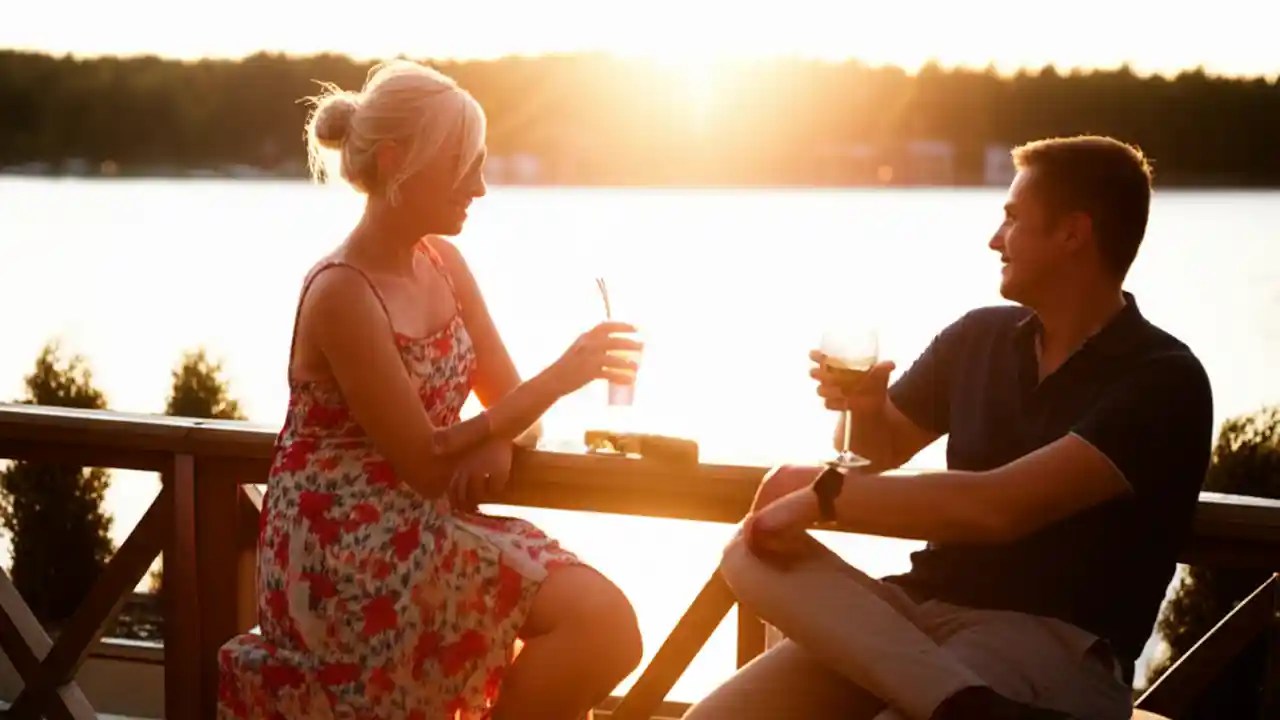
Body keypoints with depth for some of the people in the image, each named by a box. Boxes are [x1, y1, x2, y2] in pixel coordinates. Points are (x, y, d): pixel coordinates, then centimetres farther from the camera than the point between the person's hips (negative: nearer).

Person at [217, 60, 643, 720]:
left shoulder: (443, 263, 6)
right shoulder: (342, 295, -18)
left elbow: (504, 394, 11)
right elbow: (425, 463, -18)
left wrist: (497, 444, -13)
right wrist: (559, 378, -20)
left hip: (420, 531, 7)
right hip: (341, 554, -7)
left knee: (606, 626, -13)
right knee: (597, 622, -20)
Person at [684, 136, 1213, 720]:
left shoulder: (1164, 382, -10)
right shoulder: (978, 338, 13)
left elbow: (998, 506, -21)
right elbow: (882, 450, 27)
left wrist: (823, 494, -13)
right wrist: (862, 405, 1)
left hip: (1053, 639, -8)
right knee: (754, 553, -24)